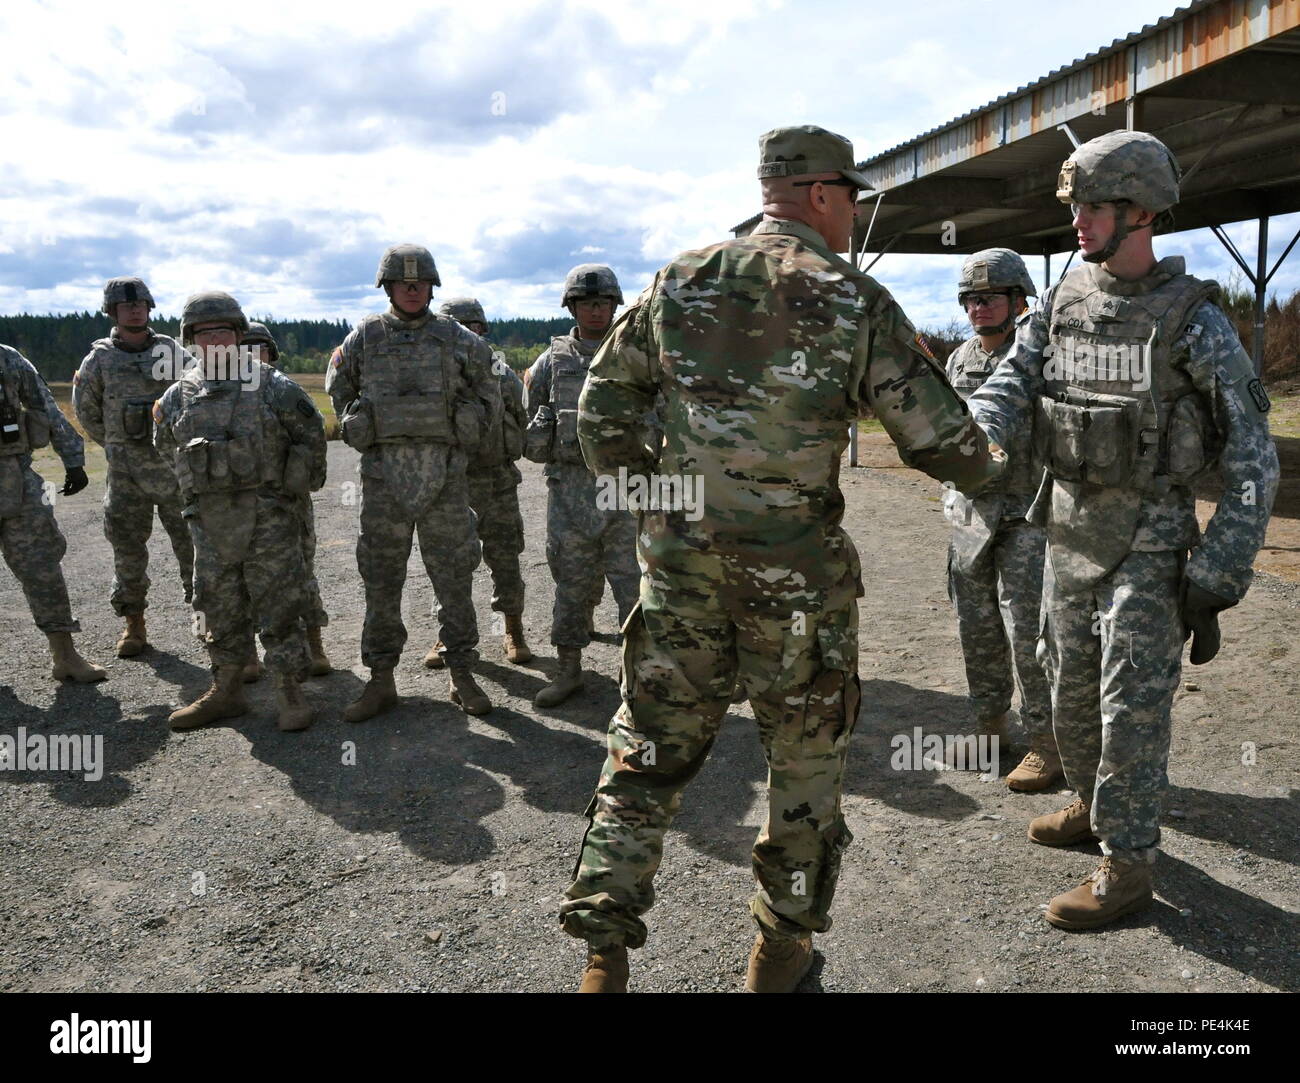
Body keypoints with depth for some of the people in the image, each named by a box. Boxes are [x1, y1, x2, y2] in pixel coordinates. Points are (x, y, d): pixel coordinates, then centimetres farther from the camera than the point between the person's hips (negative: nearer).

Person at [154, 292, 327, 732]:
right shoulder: (176, 397, 8)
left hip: (268, 518, -4)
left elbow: (312, 435, 8)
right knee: (219, 608, 11)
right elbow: (167, 445, 25)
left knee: (278, 604, -2)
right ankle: (226, 691, 23)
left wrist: (304, 480, 14)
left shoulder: (273, 387, -3)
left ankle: (289, 692, 7)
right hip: (210, 522, 4)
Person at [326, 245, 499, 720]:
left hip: (445, 476, 0)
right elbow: (338, 392, 19)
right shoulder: (363, 338, 6)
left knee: (455, 578, 2)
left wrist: (459, 442, 11)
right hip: (384, 474, 1)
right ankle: (381, 681, 14)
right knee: (381, 579, 4)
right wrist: (368, 435, 12)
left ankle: (462, 676, 14)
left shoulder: (460, 340, 5)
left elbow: (489, 400, 14)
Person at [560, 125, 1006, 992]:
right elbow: (938, 435, -5)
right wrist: (990, 468, 17)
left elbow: (605, 405, 8)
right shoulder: (856, 301, -6)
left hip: (682, 561, 3)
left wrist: (643, 498, 18)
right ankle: (783, 948, 30)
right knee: (806, 757, 16)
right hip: (796, 571, -3)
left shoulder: (682, 281, 5)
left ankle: (604, 947, 15)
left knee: (650, 748, 14)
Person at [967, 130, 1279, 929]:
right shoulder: (1061, 304, 3)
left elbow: (1252, 462, -13)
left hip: (1149, 543, -6)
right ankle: (1095, 806, 37)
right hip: (1070, 534, 6)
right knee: (1072, 688, 16)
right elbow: (1008, 392, -7)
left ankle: (1127, 867, 9)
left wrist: (1218, 577, -17)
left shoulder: (1195, 321, -14)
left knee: (1133, 705, -3)